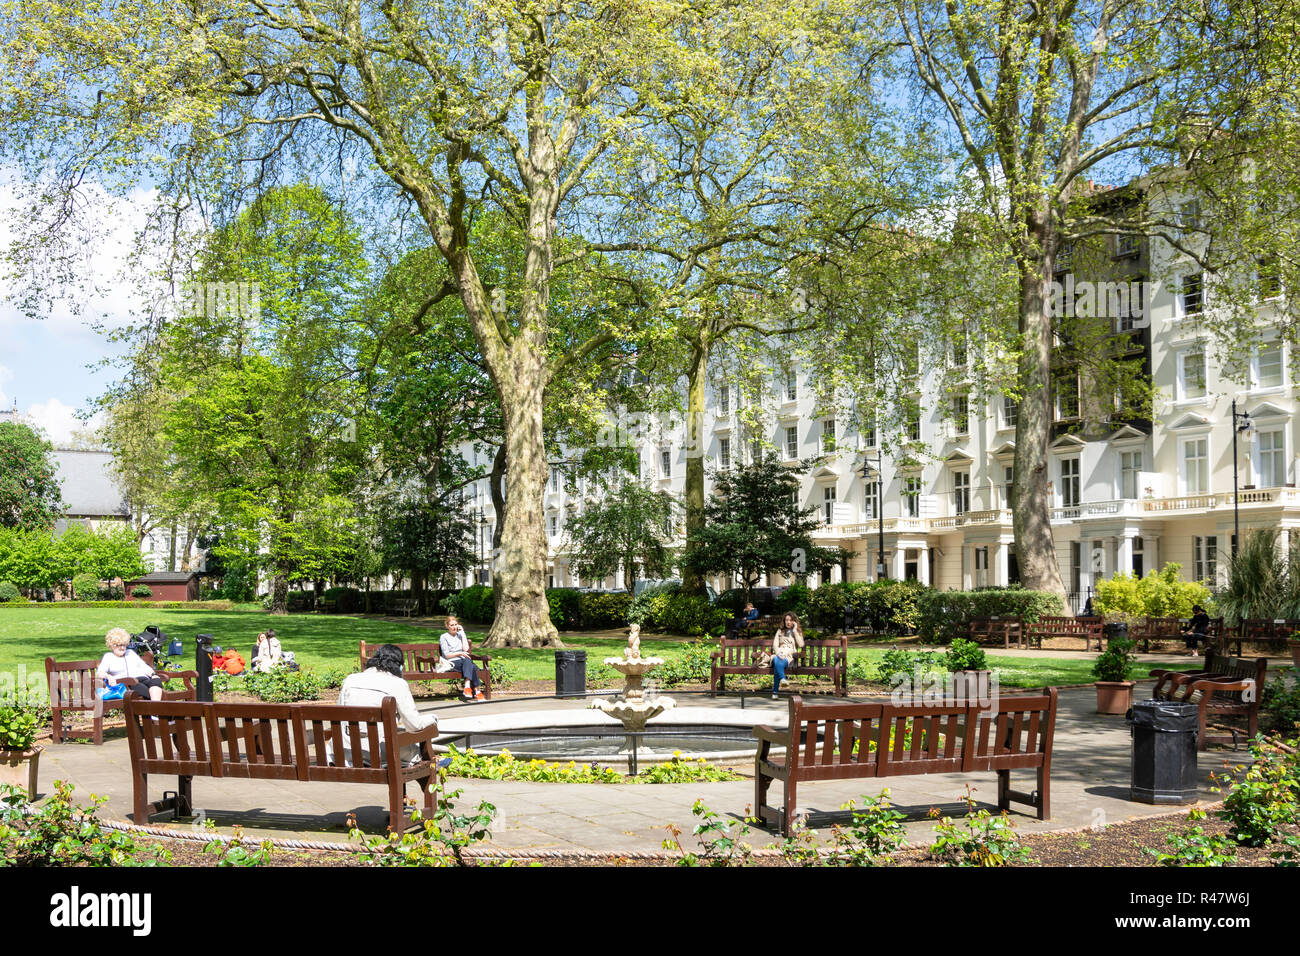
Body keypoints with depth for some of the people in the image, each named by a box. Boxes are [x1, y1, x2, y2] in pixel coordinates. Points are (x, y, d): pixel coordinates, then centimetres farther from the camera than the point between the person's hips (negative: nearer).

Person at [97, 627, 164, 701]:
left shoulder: (131, 653, 32)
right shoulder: (108, 657, 21)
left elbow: (145, 667, 28)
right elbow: (99, 672, 4)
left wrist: (153, 675, 6)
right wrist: (108, 676, -20)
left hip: (143, 678, 3)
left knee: (156, 681, -33)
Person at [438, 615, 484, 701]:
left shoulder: (460, 635, 19)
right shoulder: (444, 637, 7)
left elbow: (466, 648, 2)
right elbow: (447, 655, 0)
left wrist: (462, 633, 4)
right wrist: (459, 653, -13)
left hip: (463, 661, 4)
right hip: (452, 662, -4)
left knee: (468, 661, -37)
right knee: (472, 668, -34)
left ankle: (467, 687, -47)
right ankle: (477, 691, -43)